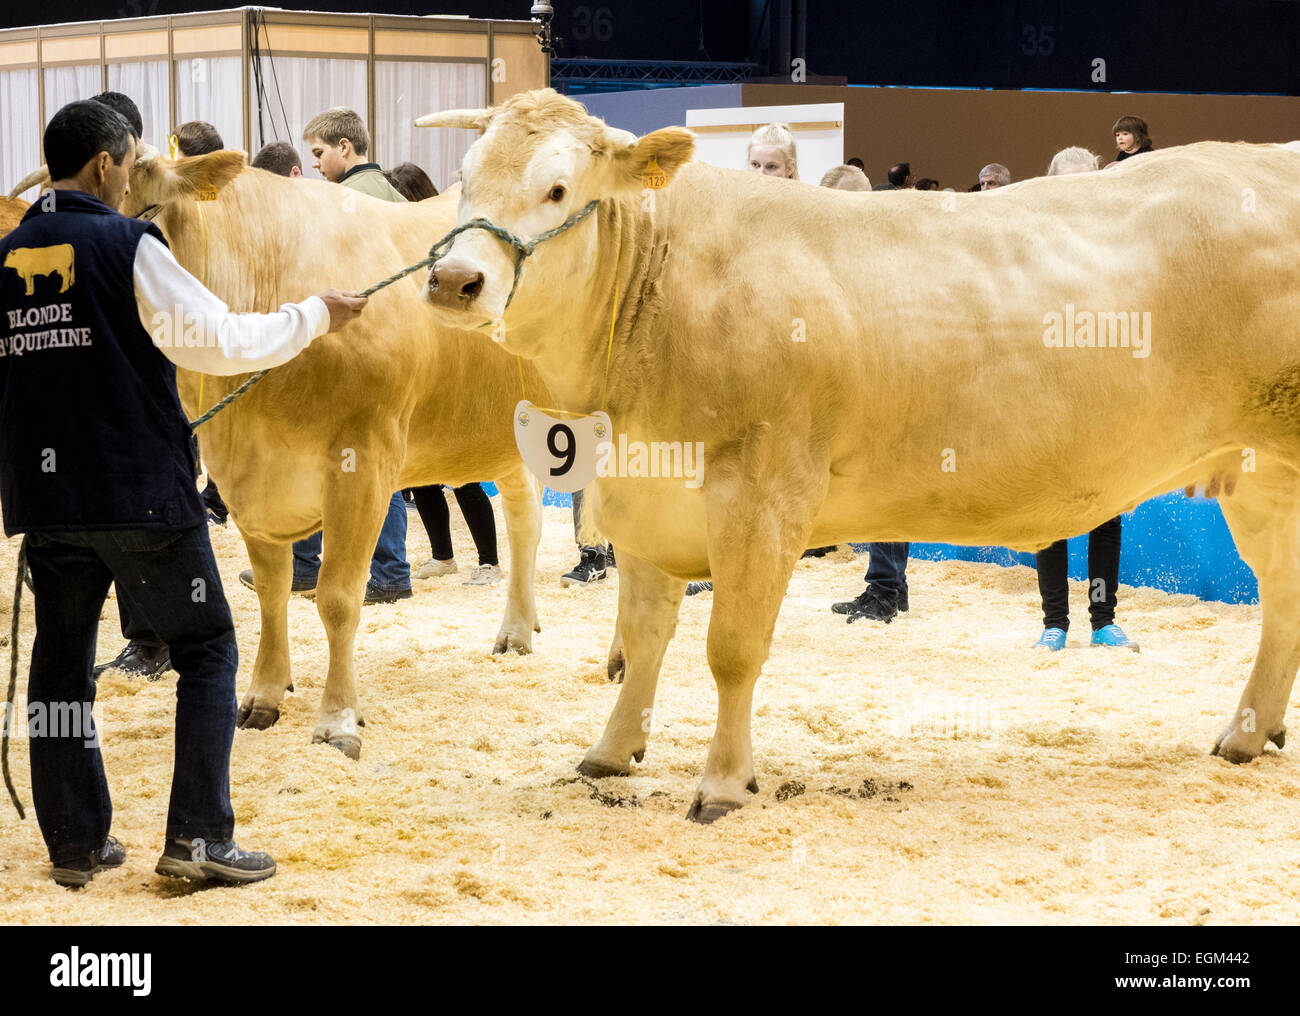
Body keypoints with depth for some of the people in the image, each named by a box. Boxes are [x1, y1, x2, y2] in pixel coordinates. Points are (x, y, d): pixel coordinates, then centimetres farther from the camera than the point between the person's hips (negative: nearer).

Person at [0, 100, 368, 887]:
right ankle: (198, 836, 0)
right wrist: (315, 316, 0)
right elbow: (218, 342, -12)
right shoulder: (128, 247, -9)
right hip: (143, 492, -5)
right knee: (207, 648, 6)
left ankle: (76, 844, 15)